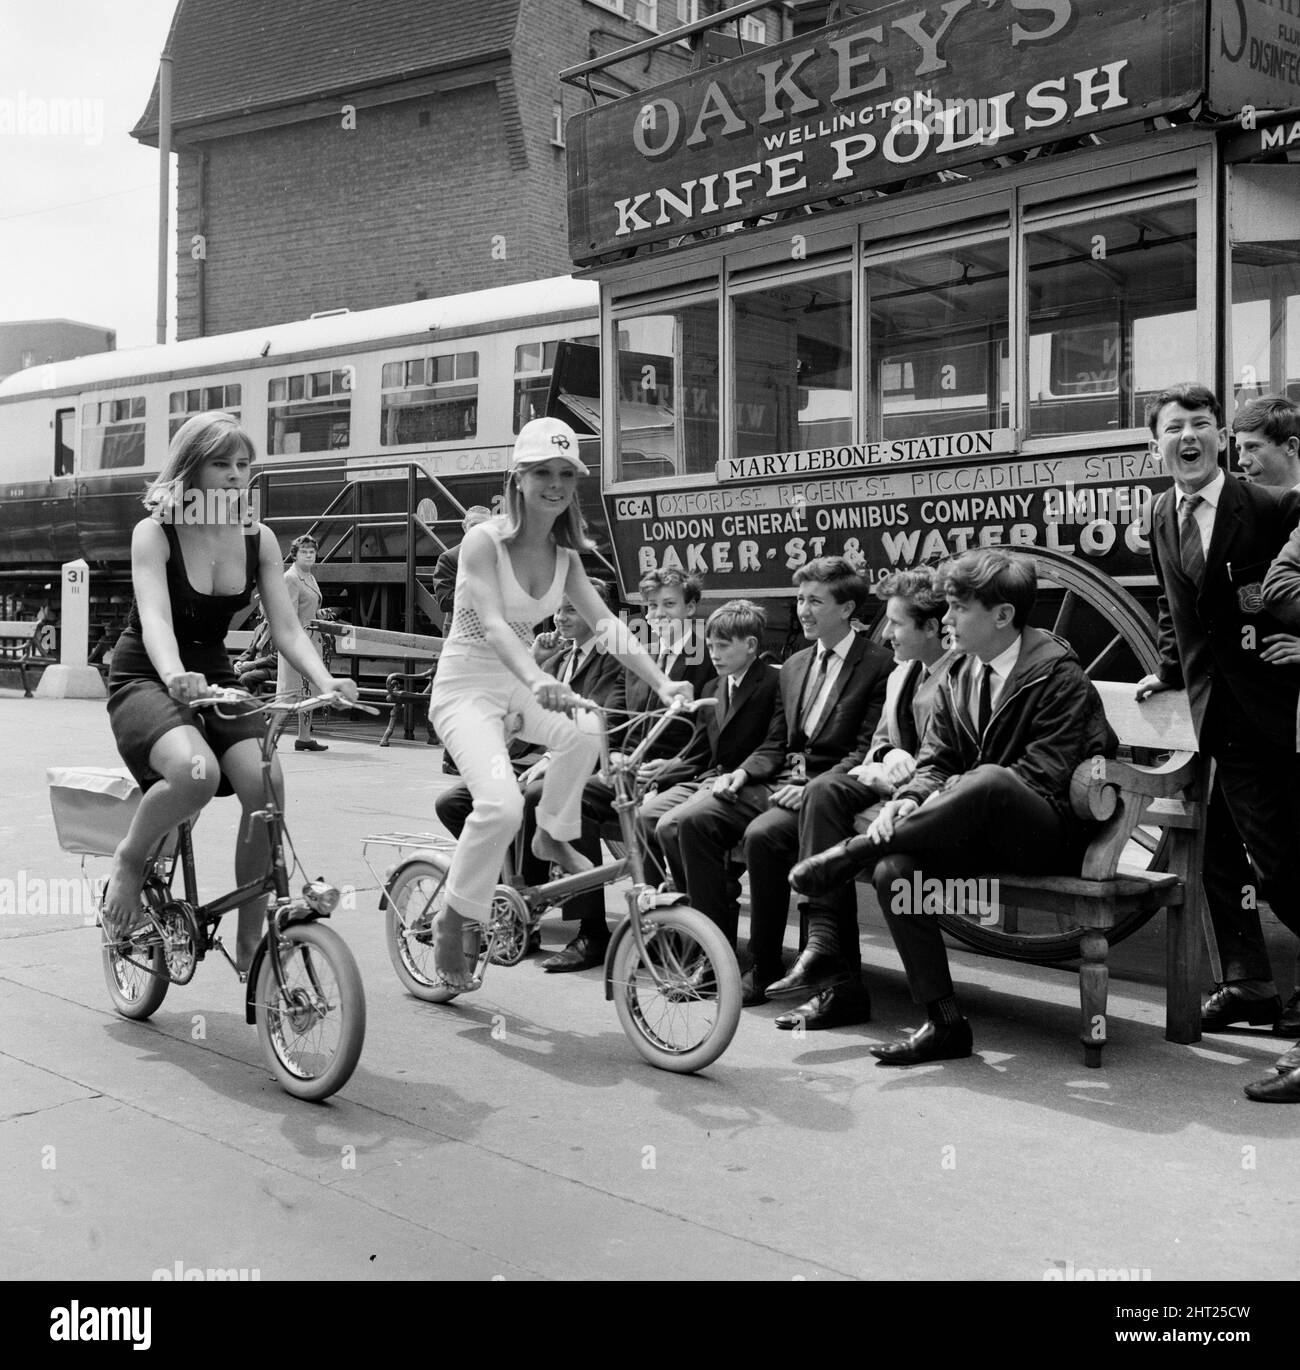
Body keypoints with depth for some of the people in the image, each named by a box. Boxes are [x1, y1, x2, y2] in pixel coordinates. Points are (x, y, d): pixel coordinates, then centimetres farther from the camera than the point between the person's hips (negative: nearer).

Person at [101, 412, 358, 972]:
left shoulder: (258, 540, 0)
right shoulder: (155, 533, -12)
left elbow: (286, 626, -7)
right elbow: (155, 618, -28)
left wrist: (324, 681, -27)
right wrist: (175, 676, -49)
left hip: (215, 679, 4)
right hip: (146, 681, -4)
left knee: (267, 785, -23)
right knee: (194, 772, -36)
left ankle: (250, 941, -6)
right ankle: (129, 862, -4)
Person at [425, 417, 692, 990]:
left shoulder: (564, 556, 4)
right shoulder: (484, 540, -15)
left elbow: (606, 624, -5)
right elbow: (493, 623, -29)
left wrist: (662, 682, -19)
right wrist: (537, 678, -47)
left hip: (518, 686, 5)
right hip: (466, 688, -5)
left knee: (582, 736, -27)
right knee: (501, 804, -27)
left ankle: (552, 837, 1)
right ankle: (451, 922, -4)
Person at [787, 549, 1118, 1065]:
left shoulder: (1059, 674, -10)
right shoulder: (958, 677, 12)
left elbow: (1041, 777, -16)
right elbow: (934, 763, 10)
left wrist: (951, 794, -19)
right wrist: (910, 800, -13)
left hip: (1046, 834, -6)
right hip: (976, 828, 6)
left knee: (988, 782, -39)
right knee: (895, 869, -22)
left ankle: (851, 854, -25)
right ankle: (944, 1025, -16)